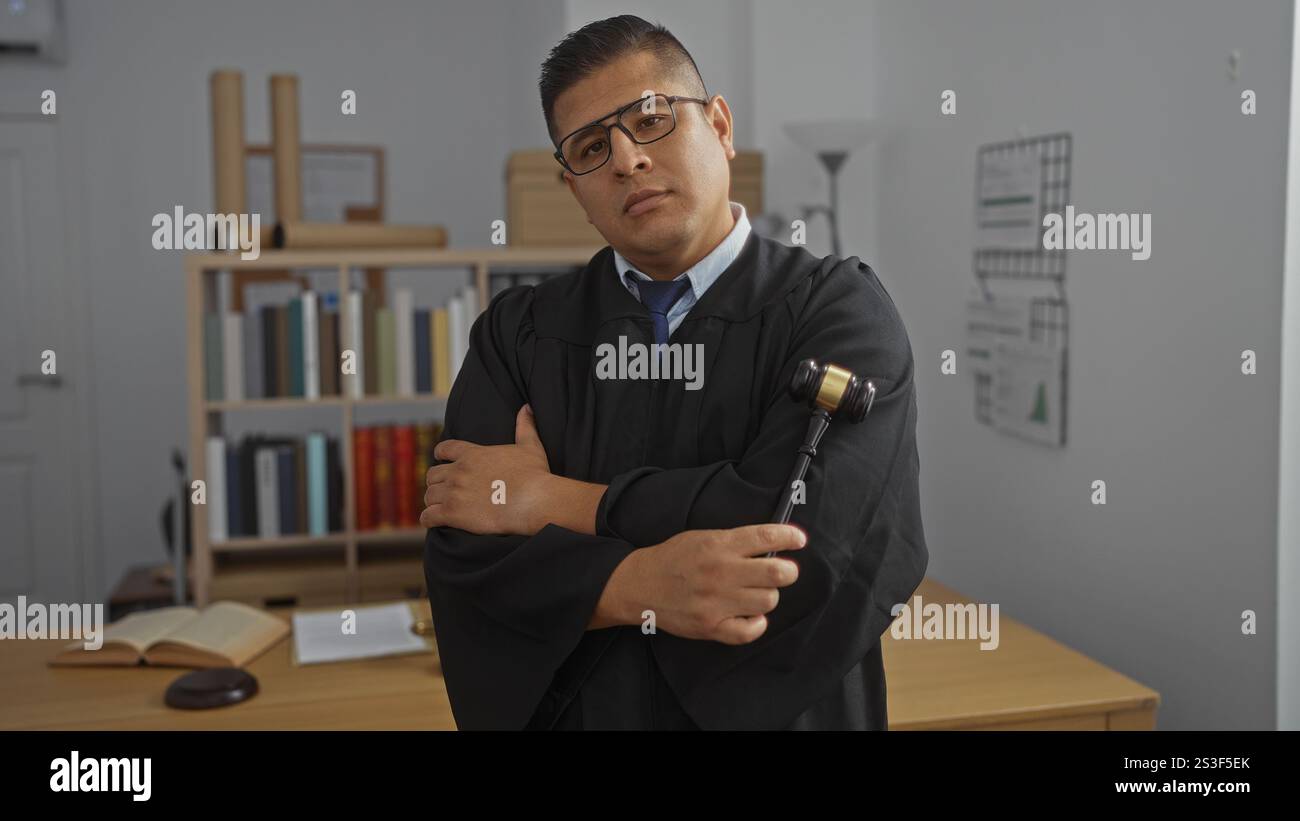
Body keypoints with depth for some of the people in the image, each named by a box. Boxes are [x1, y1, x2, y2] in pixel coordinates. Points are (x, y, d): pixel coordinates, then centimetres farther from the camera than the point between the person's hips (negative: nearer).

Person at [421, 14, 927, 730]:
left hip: (777, 713, -1)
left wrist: (545, 500, -18)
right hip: (563, 711, 2)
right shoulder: (517, 333, -3)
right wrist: (638, 587, -29)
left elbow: (810, 524, -25)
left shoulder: (840, 309, -11)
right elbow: (462, 559, -11)